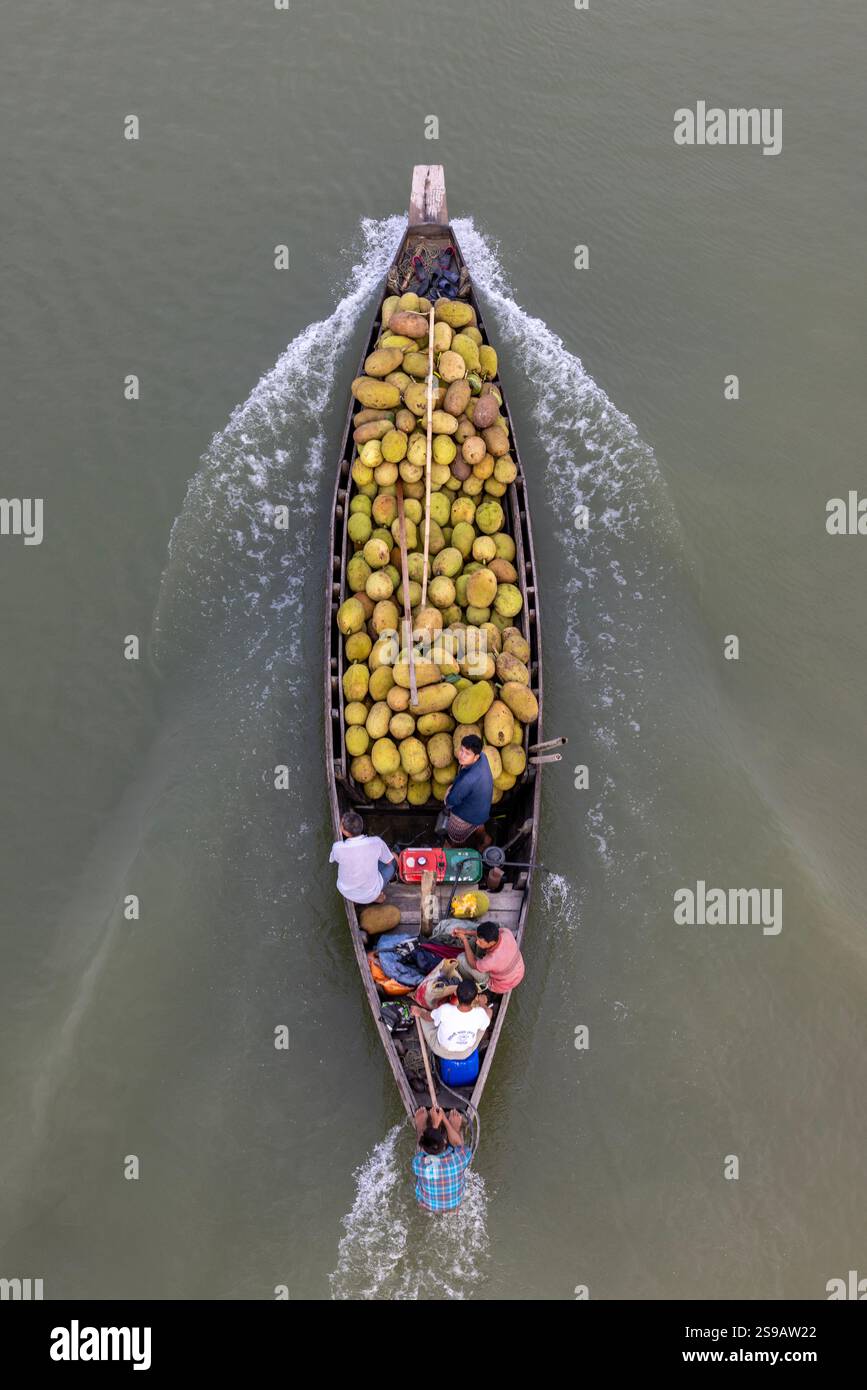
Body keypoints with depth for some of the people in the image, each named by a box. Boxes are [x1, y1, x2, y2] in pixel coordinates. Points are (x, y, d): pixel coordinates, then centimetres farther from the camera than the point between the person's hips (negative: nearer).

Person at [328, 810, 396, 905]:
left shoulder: (338, 848, -29)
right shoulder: (376, 842, -27)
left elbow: (331, 860, -2)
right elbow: (389, 861, -6)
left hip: (347, 893, 1)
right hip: (371, 894, -1)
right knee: (393, 861, 20)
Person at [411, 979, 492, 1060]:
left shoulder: (444, 1011, -36)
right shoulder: (480, 1014, -34)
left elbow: (428, 1017, -12)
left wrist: (419, 1012, 11)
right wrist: (481, 1004, 9)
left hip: (441, 1051, -1)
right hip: (466, 1053, 1)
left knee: (421, 1012, 17)